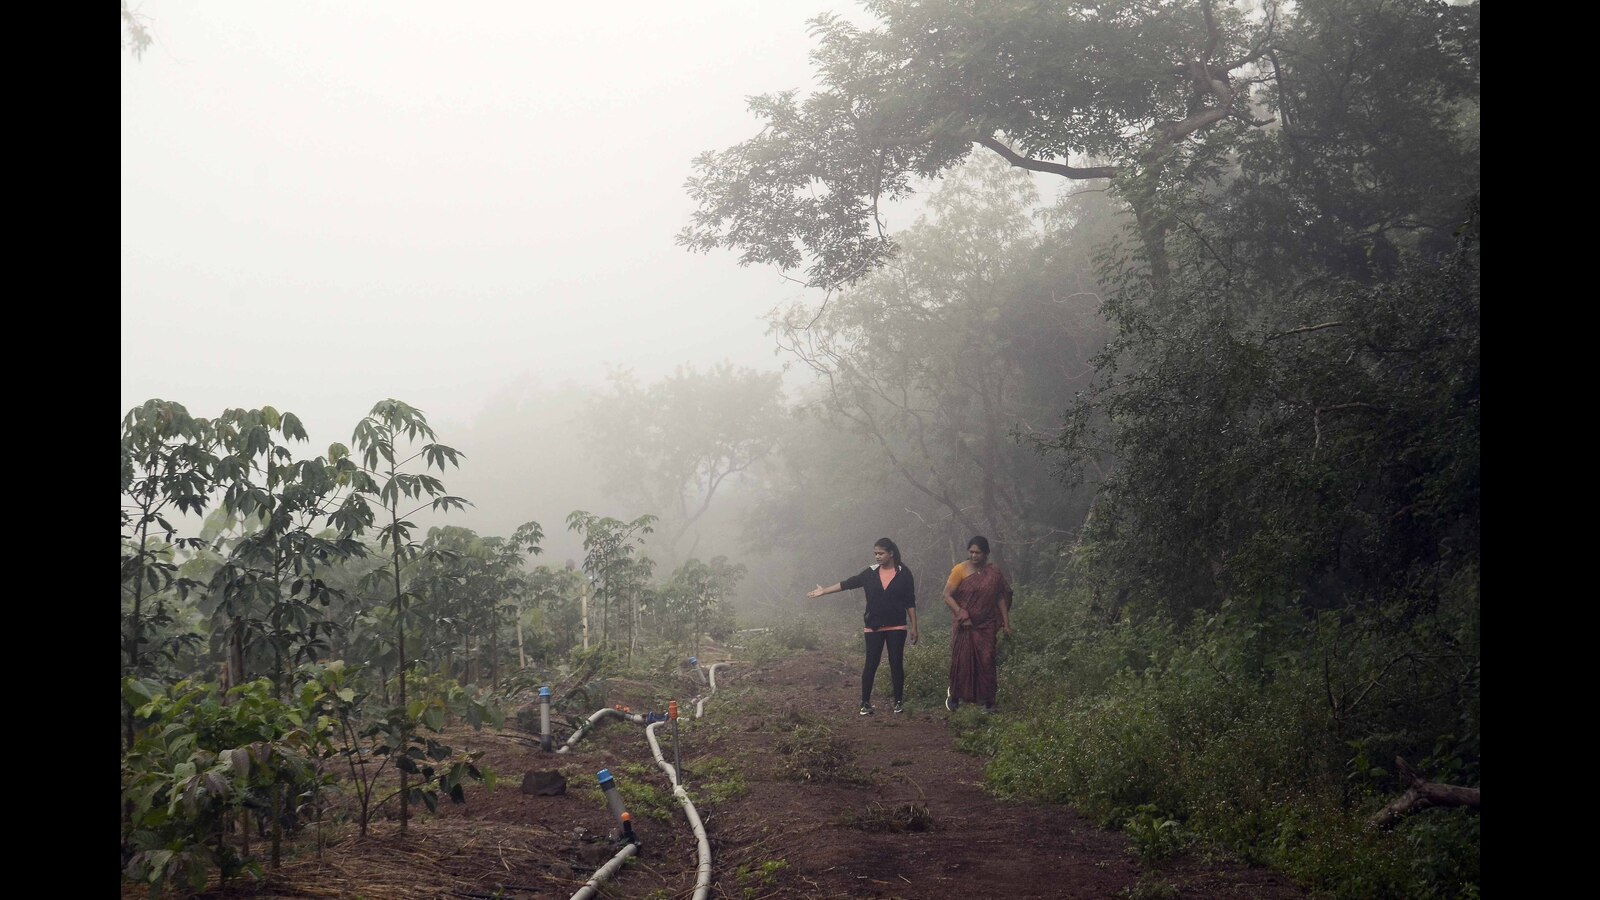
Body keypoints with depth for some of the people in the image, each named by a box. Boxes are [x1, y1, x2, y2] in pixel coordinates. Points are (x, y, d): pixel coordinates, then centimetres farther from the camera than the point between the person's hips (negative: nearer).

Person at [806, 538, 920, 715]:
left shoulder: (903, 573, -3)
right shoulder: (871, 572, 2)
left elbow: (910, 602, -1)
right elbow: (848, 583, 2)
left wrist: (914, 626, -2)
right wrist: (824, 591, -2)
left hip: (896, 627, -1)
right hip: (873, 627, 1)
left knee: (896, 663, 2)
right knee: (871, 664, 1)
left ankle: (899, 701, 14)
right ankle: (865, 702, 6)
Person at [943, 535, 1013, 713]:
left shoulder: (994, 572, 4)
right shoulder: (960, 570, -5)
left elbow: (1000, 598, 9)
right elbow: (947, 595, -6)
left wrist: (1006, 624, 6)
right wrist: (961, 614, -15)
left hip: (986, 626, 2)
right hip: (964, 625, -2)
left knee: (986, 662, -3)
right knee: (961, 660, 2)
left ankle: (988, 701, 2)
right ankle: (954, 695, 22)